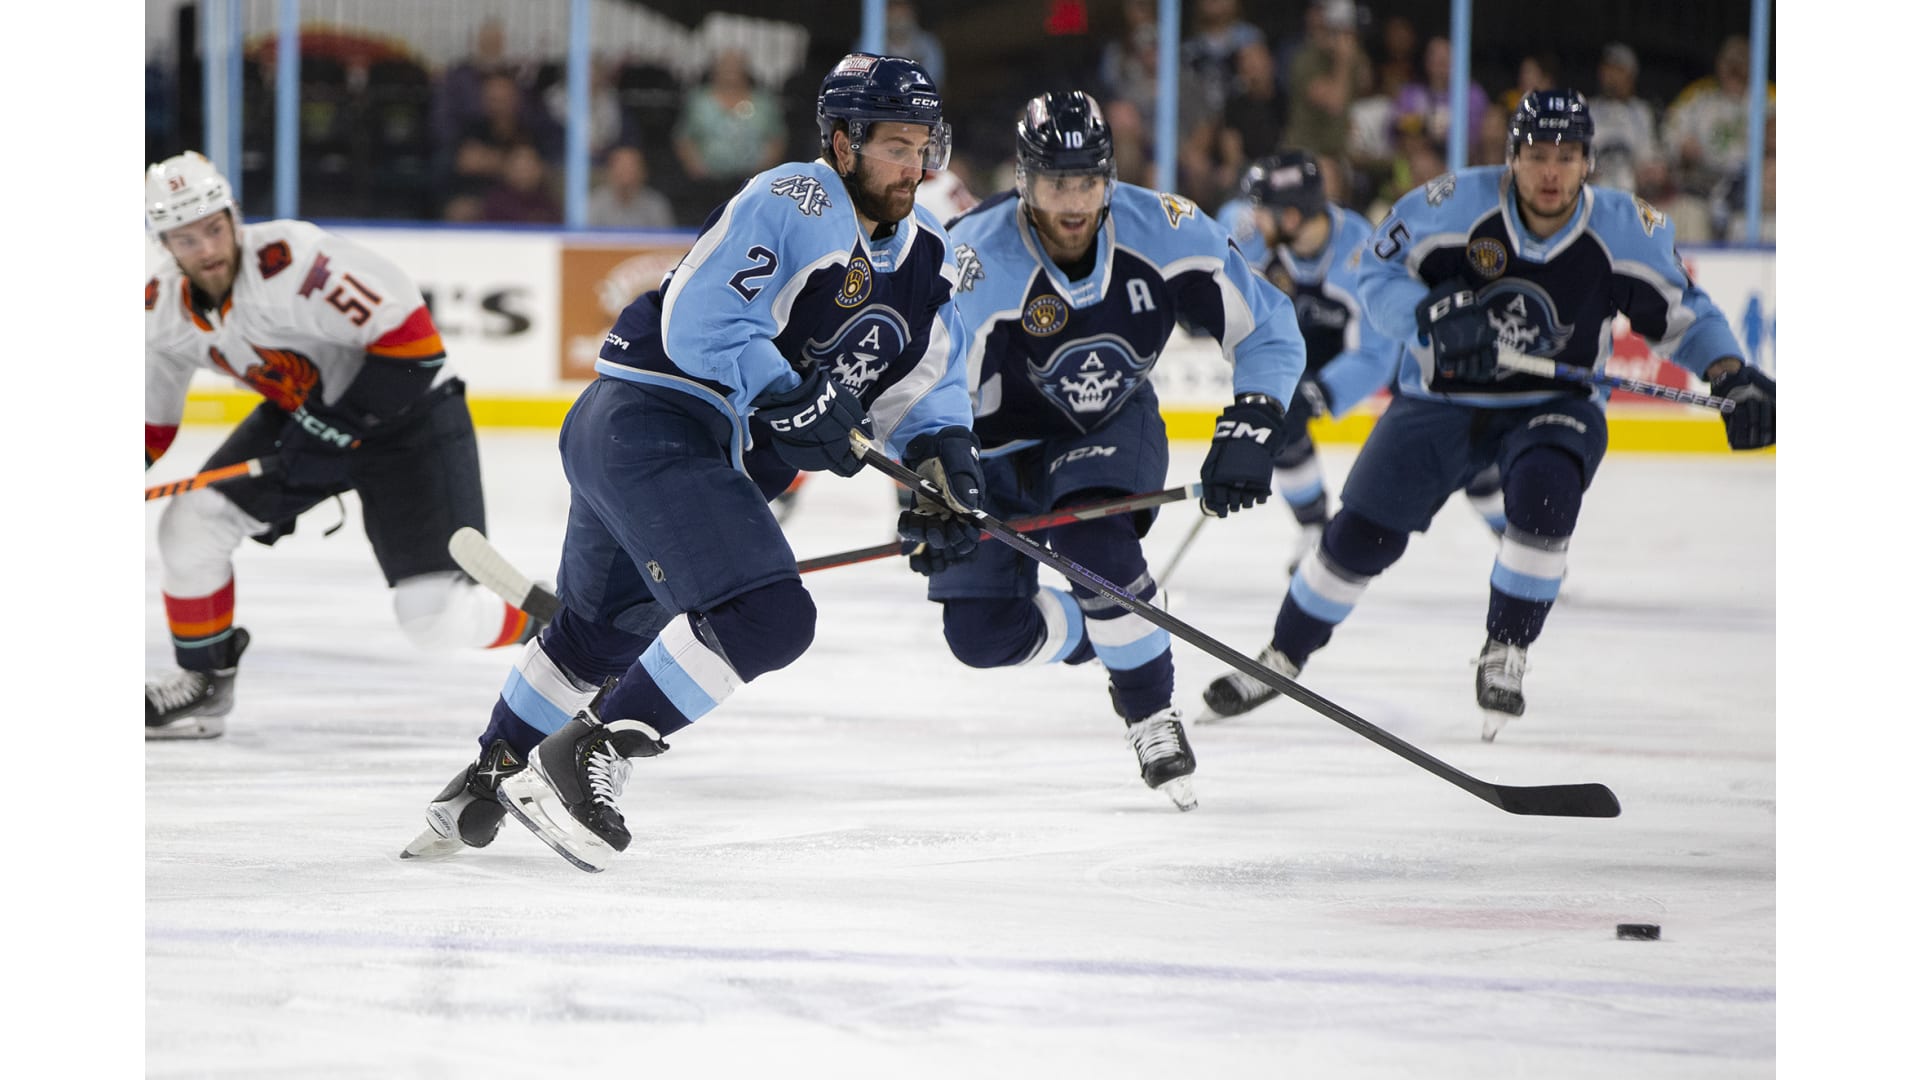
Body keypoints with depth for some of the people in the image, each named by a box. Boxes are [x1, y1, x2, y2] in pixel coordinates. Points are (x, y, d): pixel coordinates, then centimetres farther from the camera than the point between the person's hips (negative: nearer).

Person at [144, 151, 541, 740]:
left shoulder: (292, 261, -32)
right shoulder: (158, 303, -7)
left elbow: (411, 338, -31)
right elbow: (151, 415, 10)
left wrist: (338, 425, -28)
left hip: (407, 414, -7)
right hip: (303, 417, 7)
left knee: (437, 618, -16)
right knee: (191, 524, -5)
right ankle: (204, 682, 16)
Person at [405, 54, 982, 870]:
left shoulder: (924, 259, 12)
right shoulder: (795, 205, -15)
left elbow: (930, 383, 18)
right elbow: (699, 321, -21)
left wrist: (946, 467, -1)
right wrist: (791, 405, -26)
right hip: (649, 416, -10)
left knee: (603, 632, 27)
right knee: (767, 616, -23)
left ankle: (489, 779, 47)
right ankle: (576, 759, -17)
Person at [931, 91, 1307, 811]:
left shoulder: (1163, 231, -22)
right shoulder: (978, 257, -30)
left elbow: (1270, 331, -12)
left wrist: (1249, 429, -25)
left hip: (1113, 428, 0)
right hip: (1002, 441, 0)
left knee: (1091, 540, -31)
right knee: (980, 633, -10)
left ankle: (1151, 711, -9)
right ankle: (1107, 640, 21)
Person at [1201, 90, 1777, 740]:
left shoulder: (1625, 229, -14)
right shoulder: (1456, 205, -18)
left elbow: (1681, 314, -1)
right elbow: (1378, 272, -8)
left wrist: (1731, 377, -15)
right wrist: (1430, 319, -26)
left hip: (1555, 403, 0)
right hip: (1443, 396, 0)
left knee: (1544, 492, -32)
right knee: (1363, 533, -2)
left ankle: (1504, 655, -13)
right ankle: (1283, 656, 20)